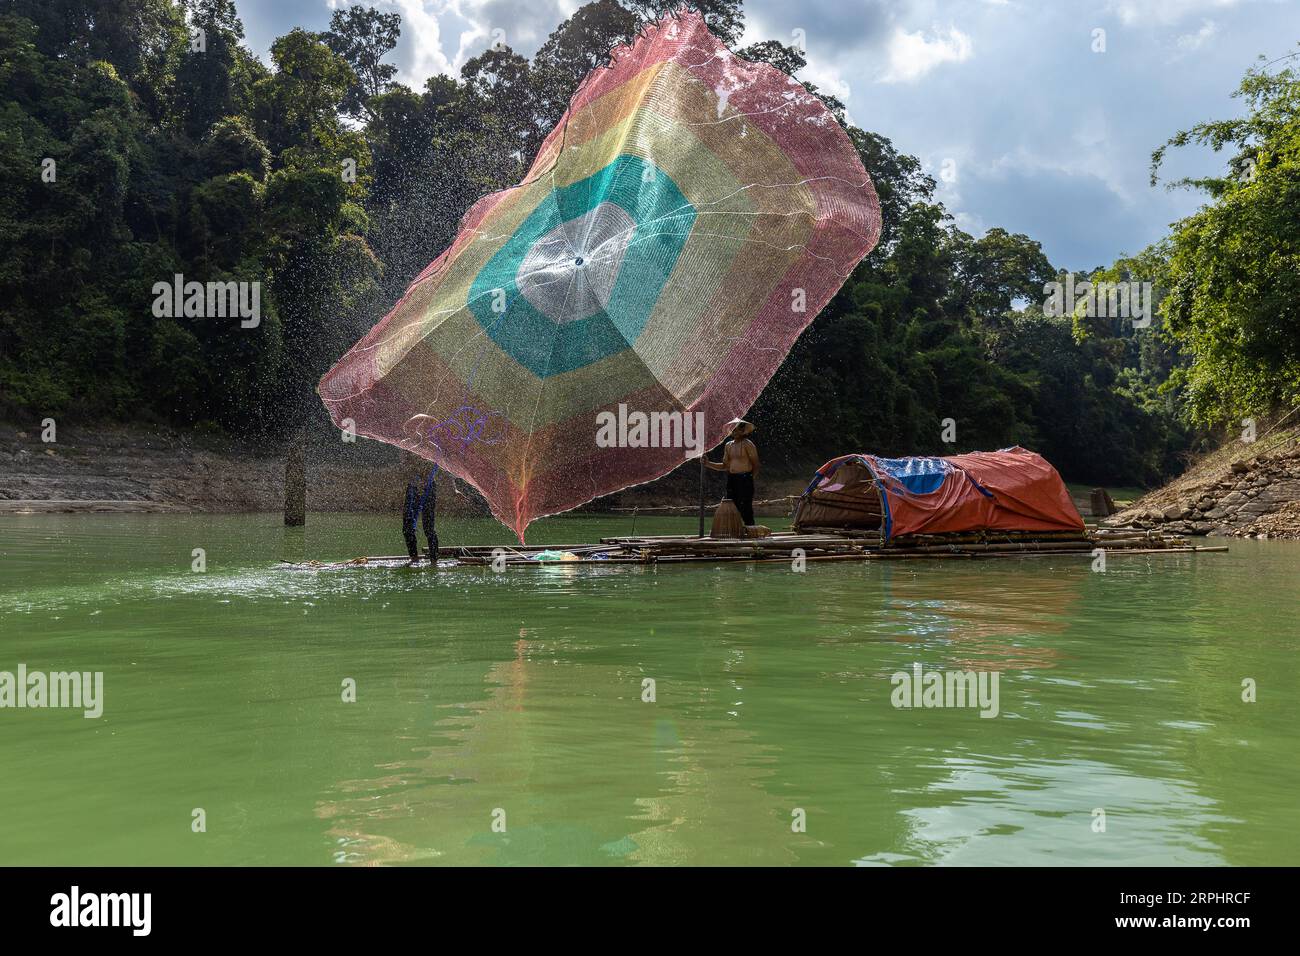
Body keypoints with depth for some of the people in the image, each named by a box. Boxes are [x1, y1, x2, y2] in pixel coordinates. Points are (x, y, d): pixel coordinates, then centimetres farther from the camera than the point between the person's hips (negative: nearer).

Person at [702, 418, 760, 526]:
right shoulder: (728, 445, 15)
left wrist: (748, 478, 0)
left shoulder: (747, 444, -4)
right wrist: (708, 464, 9)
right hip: (731, 480, 7)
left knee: (745, 509, -10)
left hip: (744, 480, -7)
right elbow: (724, 466, 17)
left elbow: (756, 465, -2)